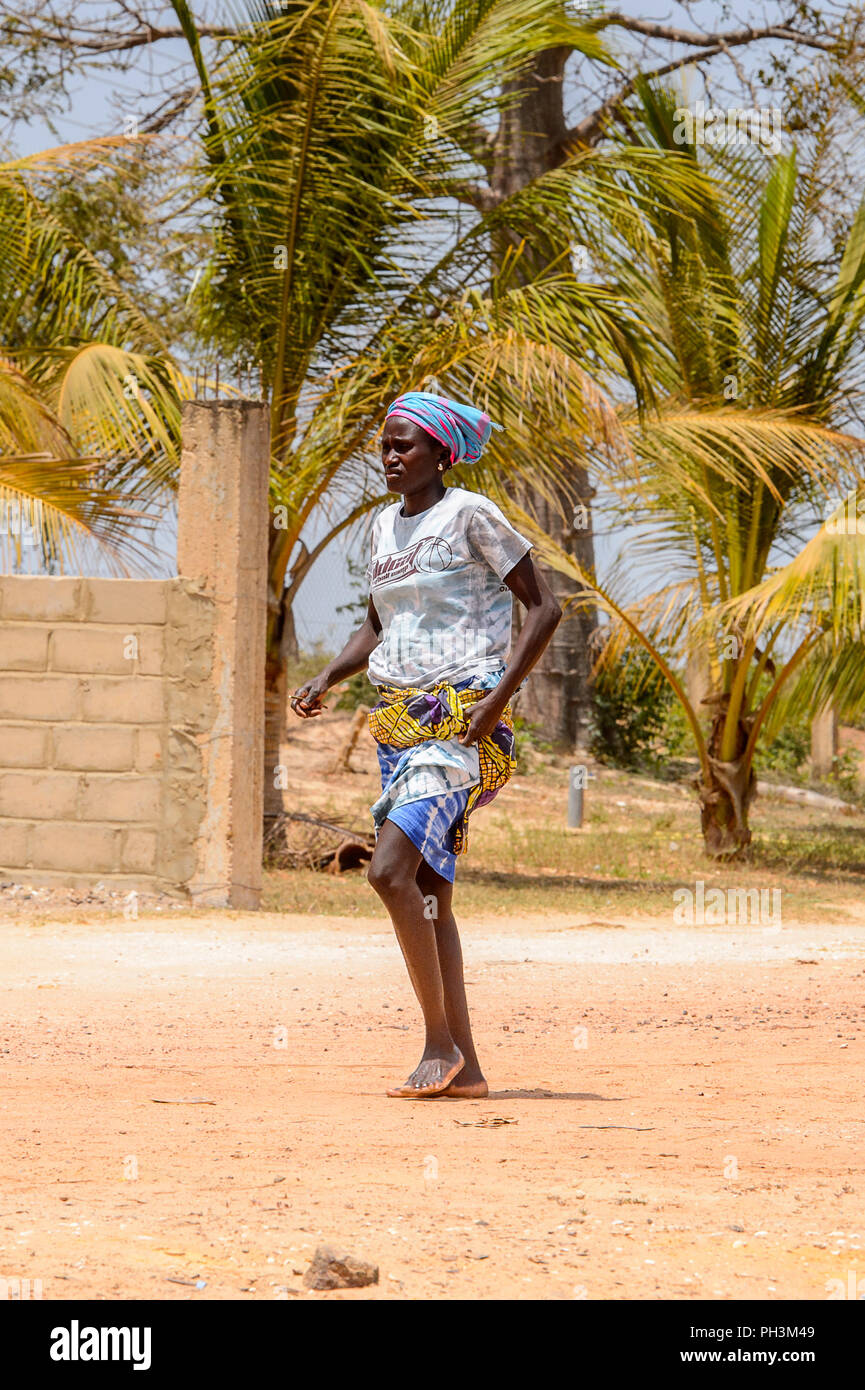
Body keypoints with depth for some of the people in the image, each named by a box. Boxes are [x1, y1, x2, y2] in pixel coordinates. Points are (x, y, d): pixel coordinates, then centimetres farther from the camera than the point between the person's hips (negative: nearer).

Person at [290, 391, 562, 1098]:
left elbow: (545, 606, -9)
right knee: (428, 891, 5)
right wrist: (326, 679, 8)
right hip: (400, 720, 8)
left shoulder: (471, 516, -7)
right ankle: (466, 1067, 8)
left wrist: (498, 696, -16)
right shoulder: (386, 526, 15)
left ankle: (440, 1041, -11)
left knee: (391, 870, -20)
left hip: (461, 719, -8)